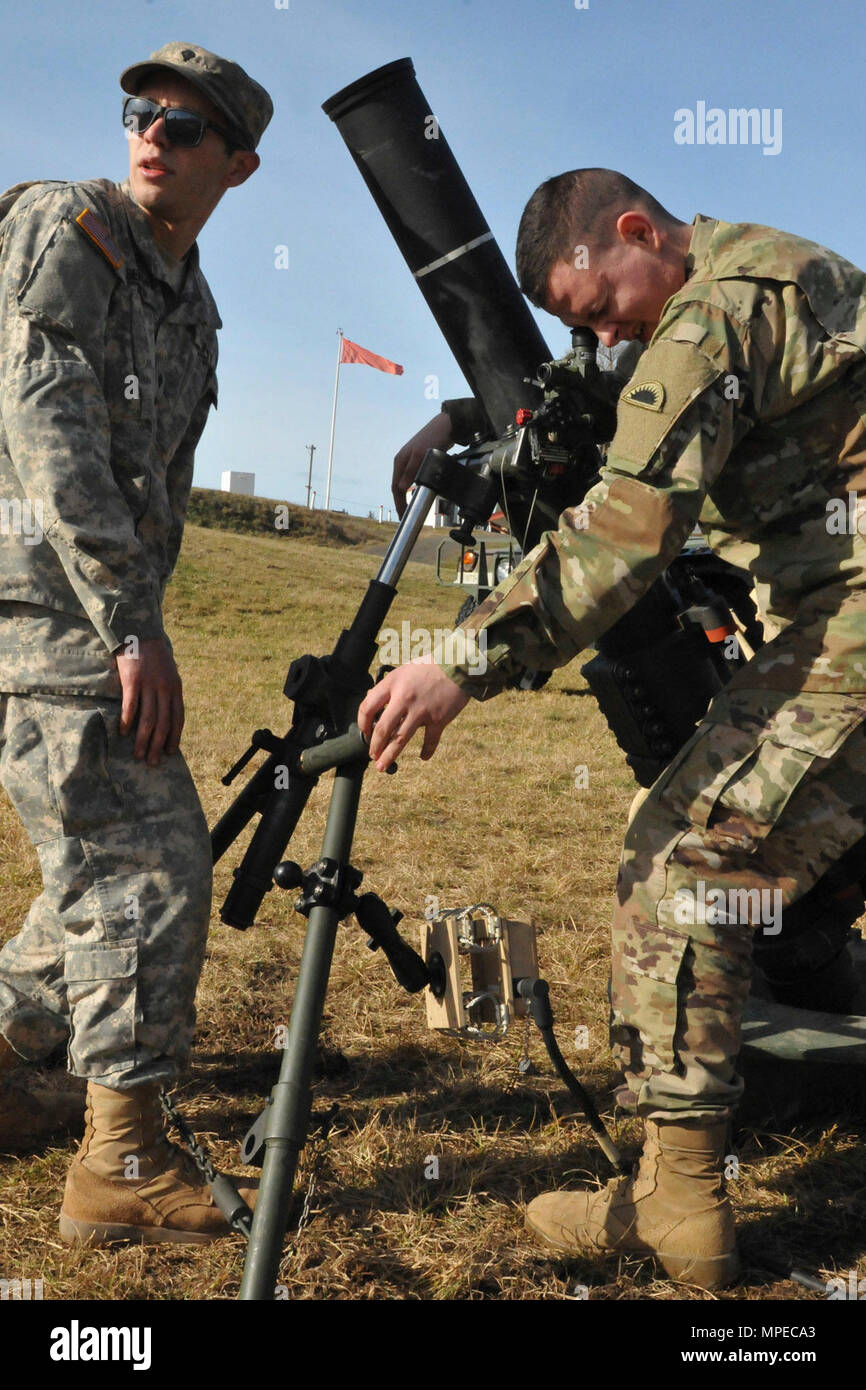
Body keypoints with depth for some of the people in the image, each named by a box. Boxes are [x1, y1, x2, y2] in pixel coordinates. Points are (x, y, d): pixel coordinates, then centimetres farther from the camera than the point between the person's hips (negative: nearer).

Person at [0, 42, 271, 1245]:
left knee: (118, 871, 12)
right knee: (149, 863, -12)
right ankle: (124, 1163, -2)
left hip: (98, 612, 9)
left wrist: (138, 622, 18)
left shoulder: (191, 305, 20)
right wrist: (132, 626, -21)